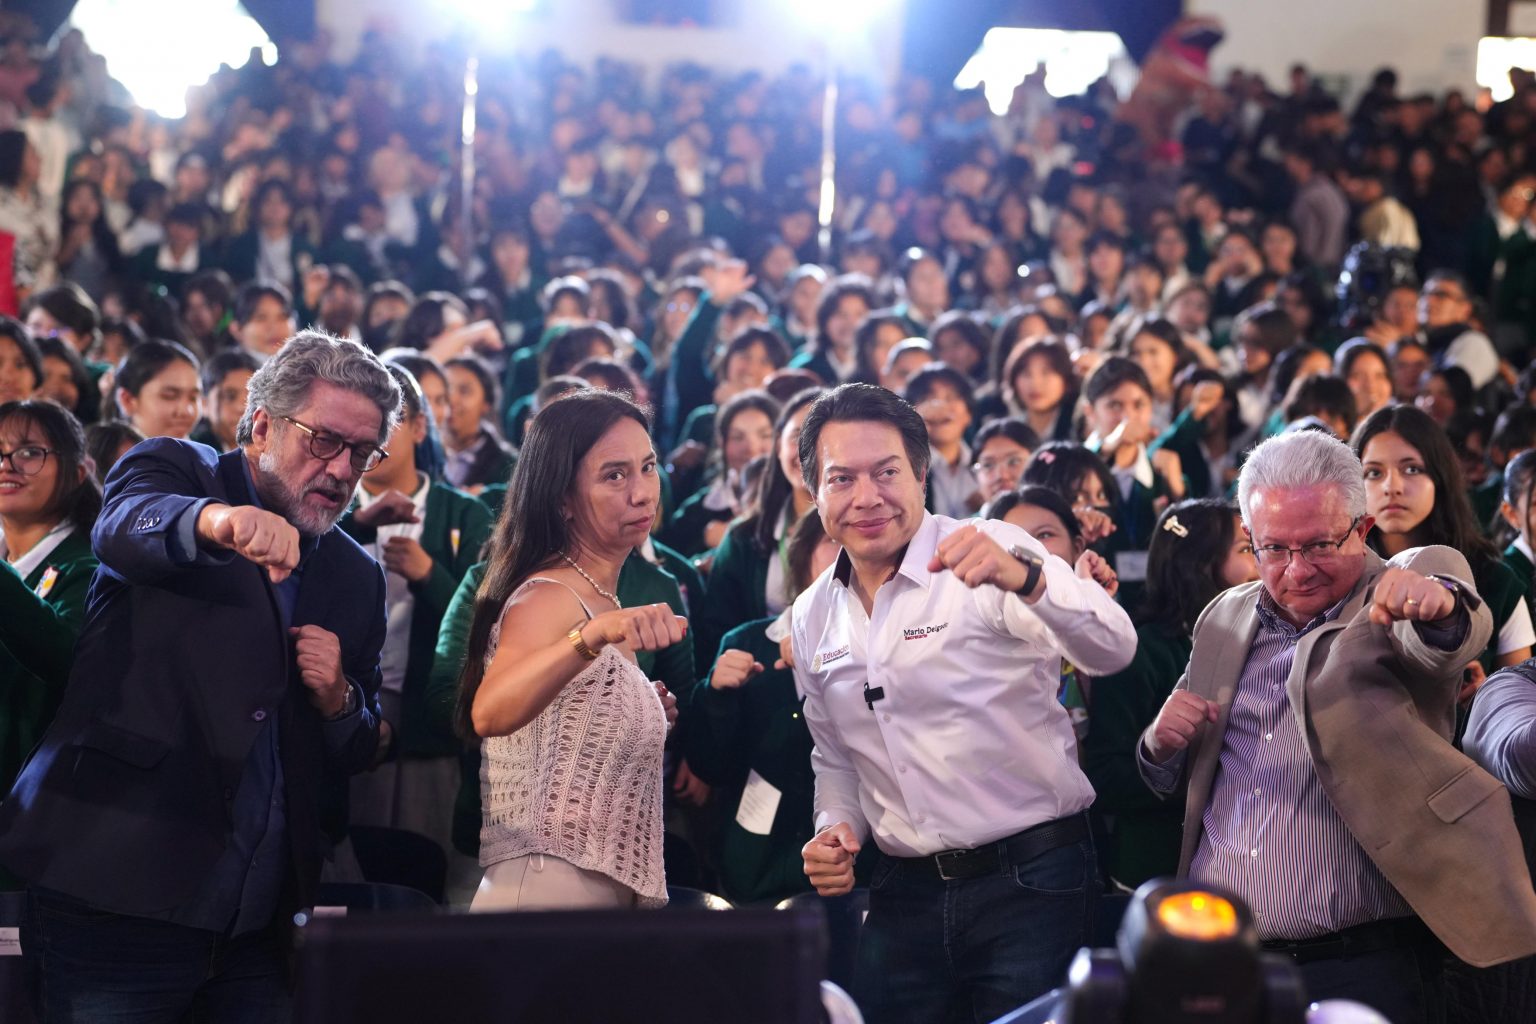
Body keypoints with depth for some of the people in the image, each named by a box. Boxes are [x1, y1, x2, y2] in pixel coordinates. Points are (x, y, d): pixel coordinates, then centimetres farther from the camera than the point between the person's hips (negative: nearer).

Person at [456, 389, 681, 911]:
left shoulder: (599, 597, 12)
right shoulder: (547, 597, -14)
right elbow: (490, 712, -35)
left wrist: (647, 712, 5)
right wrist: (594, 635, -47)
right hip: (550, 887, -9)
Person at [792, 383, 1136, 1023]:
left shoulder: (993, 555, -10)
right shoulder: (813, 618, 8)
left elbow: (1111, 651, -26)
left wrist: (1024, 579, -43)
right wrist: (836, 827, 2)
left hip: (1031, 884, -5)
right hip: (903, 893, 5)